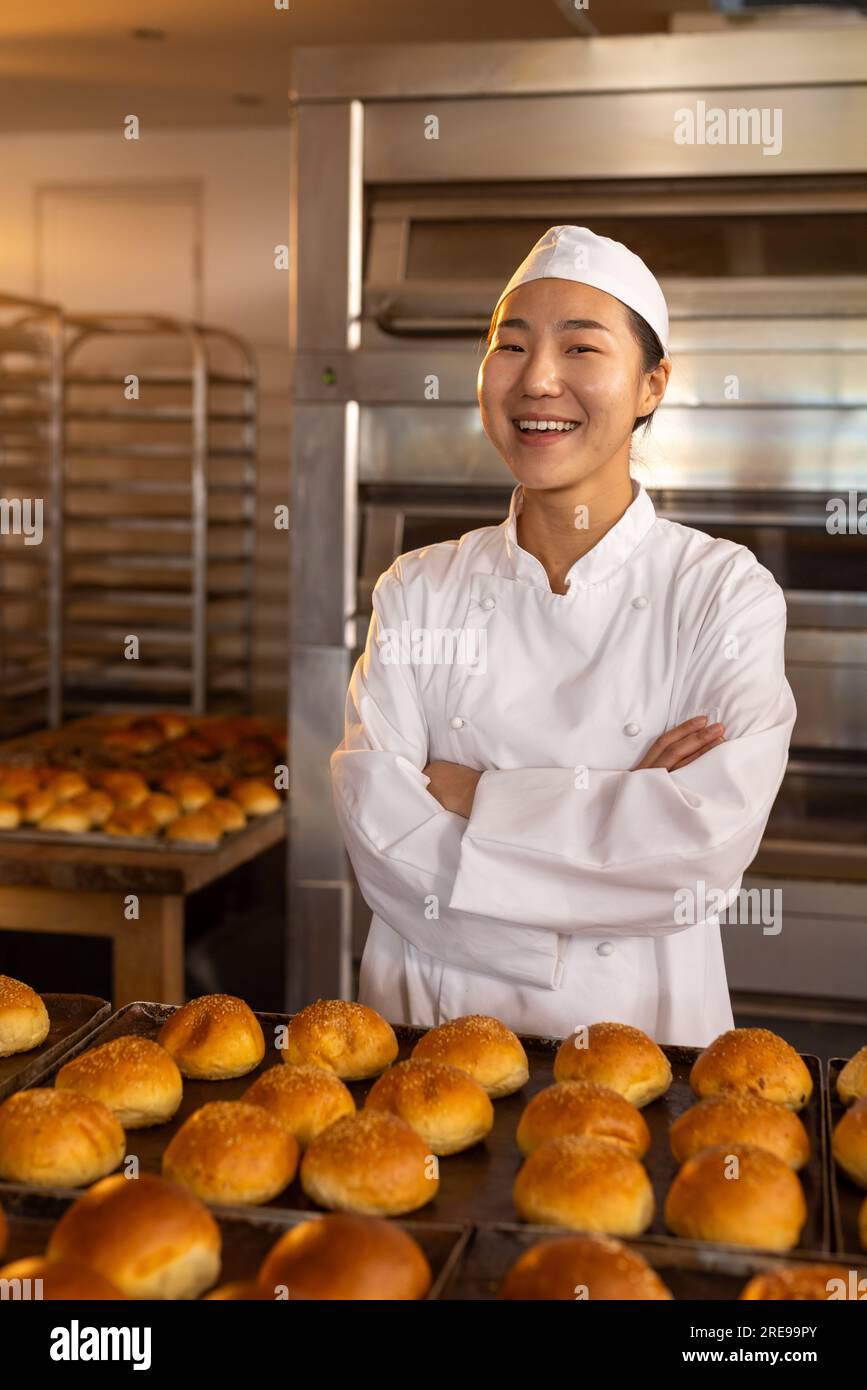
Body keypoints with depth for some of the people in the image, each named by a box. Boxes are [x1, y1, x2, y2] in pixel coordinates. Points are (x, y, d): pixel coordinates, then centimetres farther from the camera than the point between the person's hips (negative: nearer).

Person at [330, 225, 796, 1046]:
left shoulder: (725, 592, -1)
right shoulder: (416, 592, 5)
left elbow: (711, 839, -13)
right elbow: (375, 825, -6)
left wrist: (472, 797, -9)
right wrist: (619, 816, -12)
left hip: (638, 1028, -1)